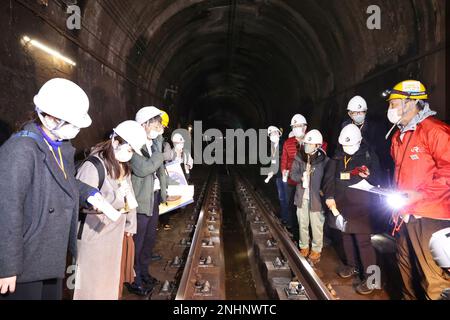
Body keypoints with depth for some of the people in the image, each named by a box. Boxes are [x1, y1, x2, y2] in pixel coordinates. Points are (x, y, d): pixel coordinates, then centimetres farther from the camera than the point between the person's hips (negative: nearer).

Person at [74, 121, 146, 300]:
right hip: (94, 233, -7)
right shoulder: (94, 165, -21)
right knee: (92, 280, 9)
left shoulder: (124, 166, 3)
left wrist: (129, 224, 12)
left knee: (110, 276, 22)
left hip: (115, 231, 7)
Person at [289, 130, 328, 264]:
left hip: (316, 197, -3)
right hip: (302, 196, 4)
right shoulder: (299, 158, -2)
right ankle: (304, 247, 35)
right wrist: (301, 177, -17)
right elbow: (293, 173, 2)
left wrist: (323, 191, -18)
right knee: (302, 224, 17)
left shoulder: (324, 160, -12)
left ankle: (316, 250, 29)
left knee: (317, 225, 10)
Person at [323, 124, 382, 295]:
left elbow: (377, 178, -1)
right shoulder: (338, 157, 8)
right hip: (341, 205, 5)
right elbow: (329, 177, 8)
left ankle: (370, 278, 6)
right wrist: (329, 196, -3)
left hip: (360, 206, -5)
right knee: (346, 236, 16)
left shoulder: (369, 155, -3)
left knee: (363, 241, -5)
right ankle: (352, 266, 36)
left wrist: (368, 175, -22)